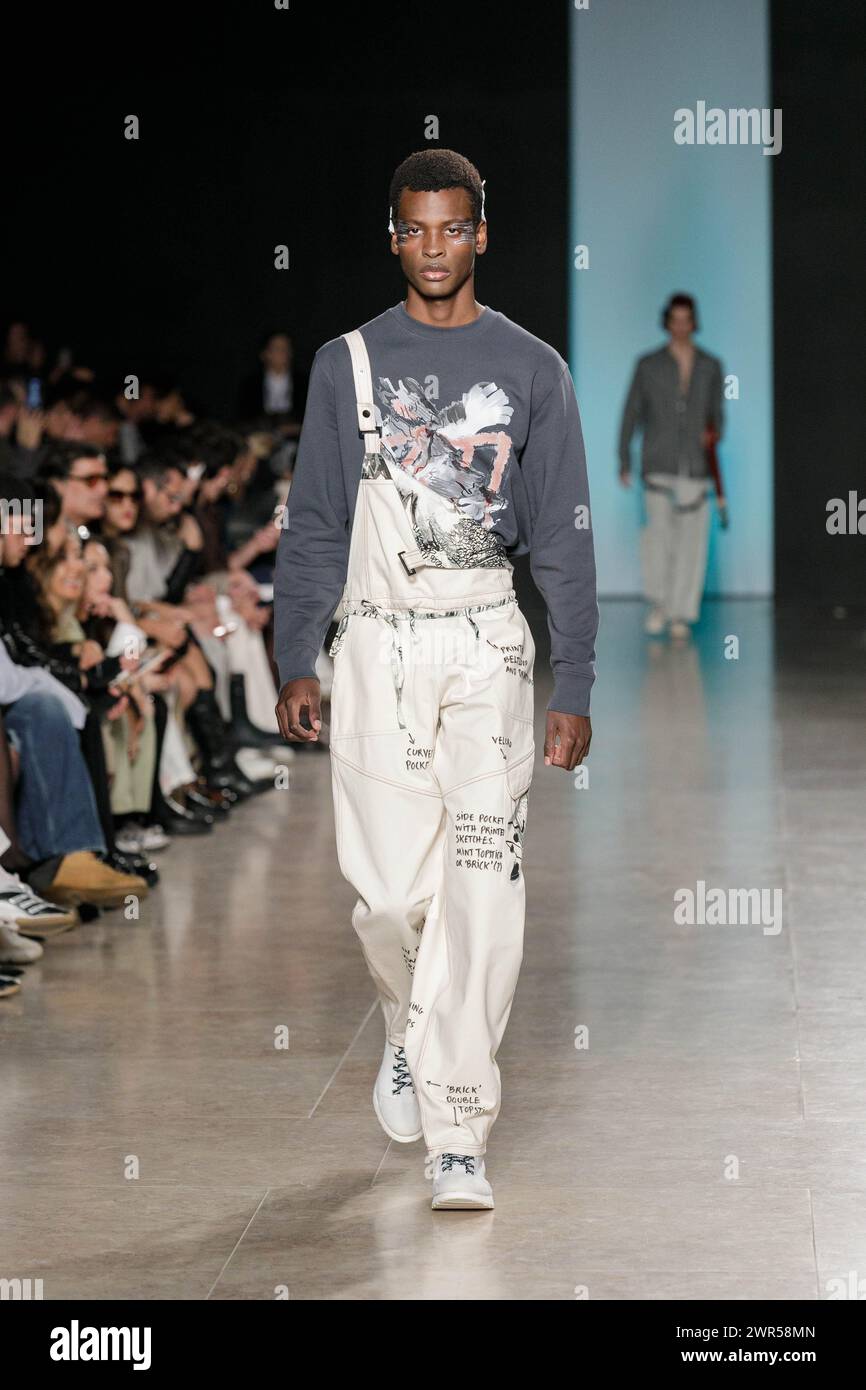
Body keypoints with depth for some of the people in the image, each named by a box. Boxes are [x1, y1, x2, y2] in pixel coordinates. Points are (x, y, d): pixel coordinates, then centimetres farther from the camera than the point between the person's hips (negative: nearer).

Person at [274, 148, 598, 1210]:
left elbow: (564, 539, 4)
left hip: (490, 644, 0)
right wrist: (295, 665, 1)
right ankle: (411, 1031, 31)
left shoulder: (532, 371, 5)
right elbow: (313, 527, 9)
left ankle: (457, 1134, -6)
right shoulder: (347, 365, 7)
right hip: (378, 644, 1)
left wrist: (574, 688, -1)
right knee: (390, 891, -2)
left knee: (482, 886, -9)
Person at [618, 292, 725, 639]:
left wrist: (714, 434, -9)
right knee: (658, 527, -20)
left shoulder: (711, 366, 7)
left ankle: (681, 616, 4)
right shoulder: (648, 364, 3)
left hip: (695, 467, 2)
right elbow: (631, 413, 5)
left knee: (691, 539, -4)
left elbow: (716, 413, 14)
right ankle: (658, 601, -3)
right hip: (658, 465, -2)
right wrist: (624, 462, 0)